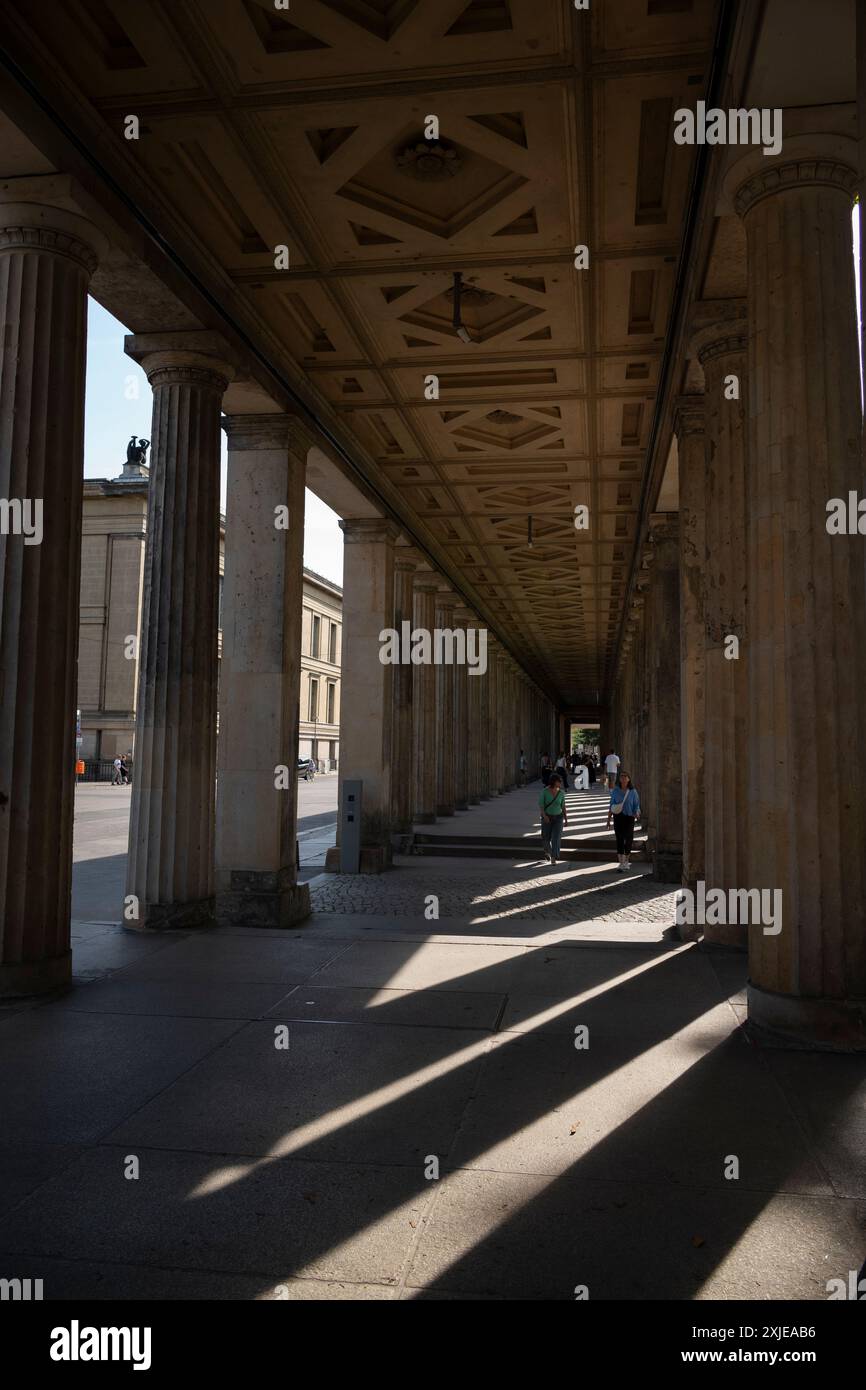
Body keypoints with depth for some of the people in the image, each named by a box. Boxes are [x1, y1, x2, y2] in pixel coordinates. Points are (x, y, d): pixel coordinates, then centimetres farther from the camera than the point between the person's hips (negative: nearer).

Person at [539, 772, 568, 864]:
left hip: (558, 817, 1)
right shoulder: (544, 791, -13)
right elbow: (540, 805, -13)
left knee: (556, 838, -12)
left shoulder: (561, 792, -6)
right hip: (547, 817, -1)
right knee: (546, 838, 10)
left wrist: (566, 819, 3)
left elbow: (563, 806, 3)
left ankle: (553, 859, -10)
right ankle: (548, 852, 41)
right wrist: (544, 816, -28)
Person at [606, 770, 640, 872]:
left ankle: (626, 861, 30)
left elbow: (636, 806, 2)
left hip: (629, 818, 0)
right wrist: (608, 819, 5)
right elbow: (611, 806, 6)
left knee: (628, 839, 9)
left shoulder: (633, 792, -2)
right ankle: (621, 863, 0)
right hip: (618, 817, 0)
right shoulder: (615, 791, 1)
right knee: (619, 839, -3)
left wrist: (637, 813, -18)